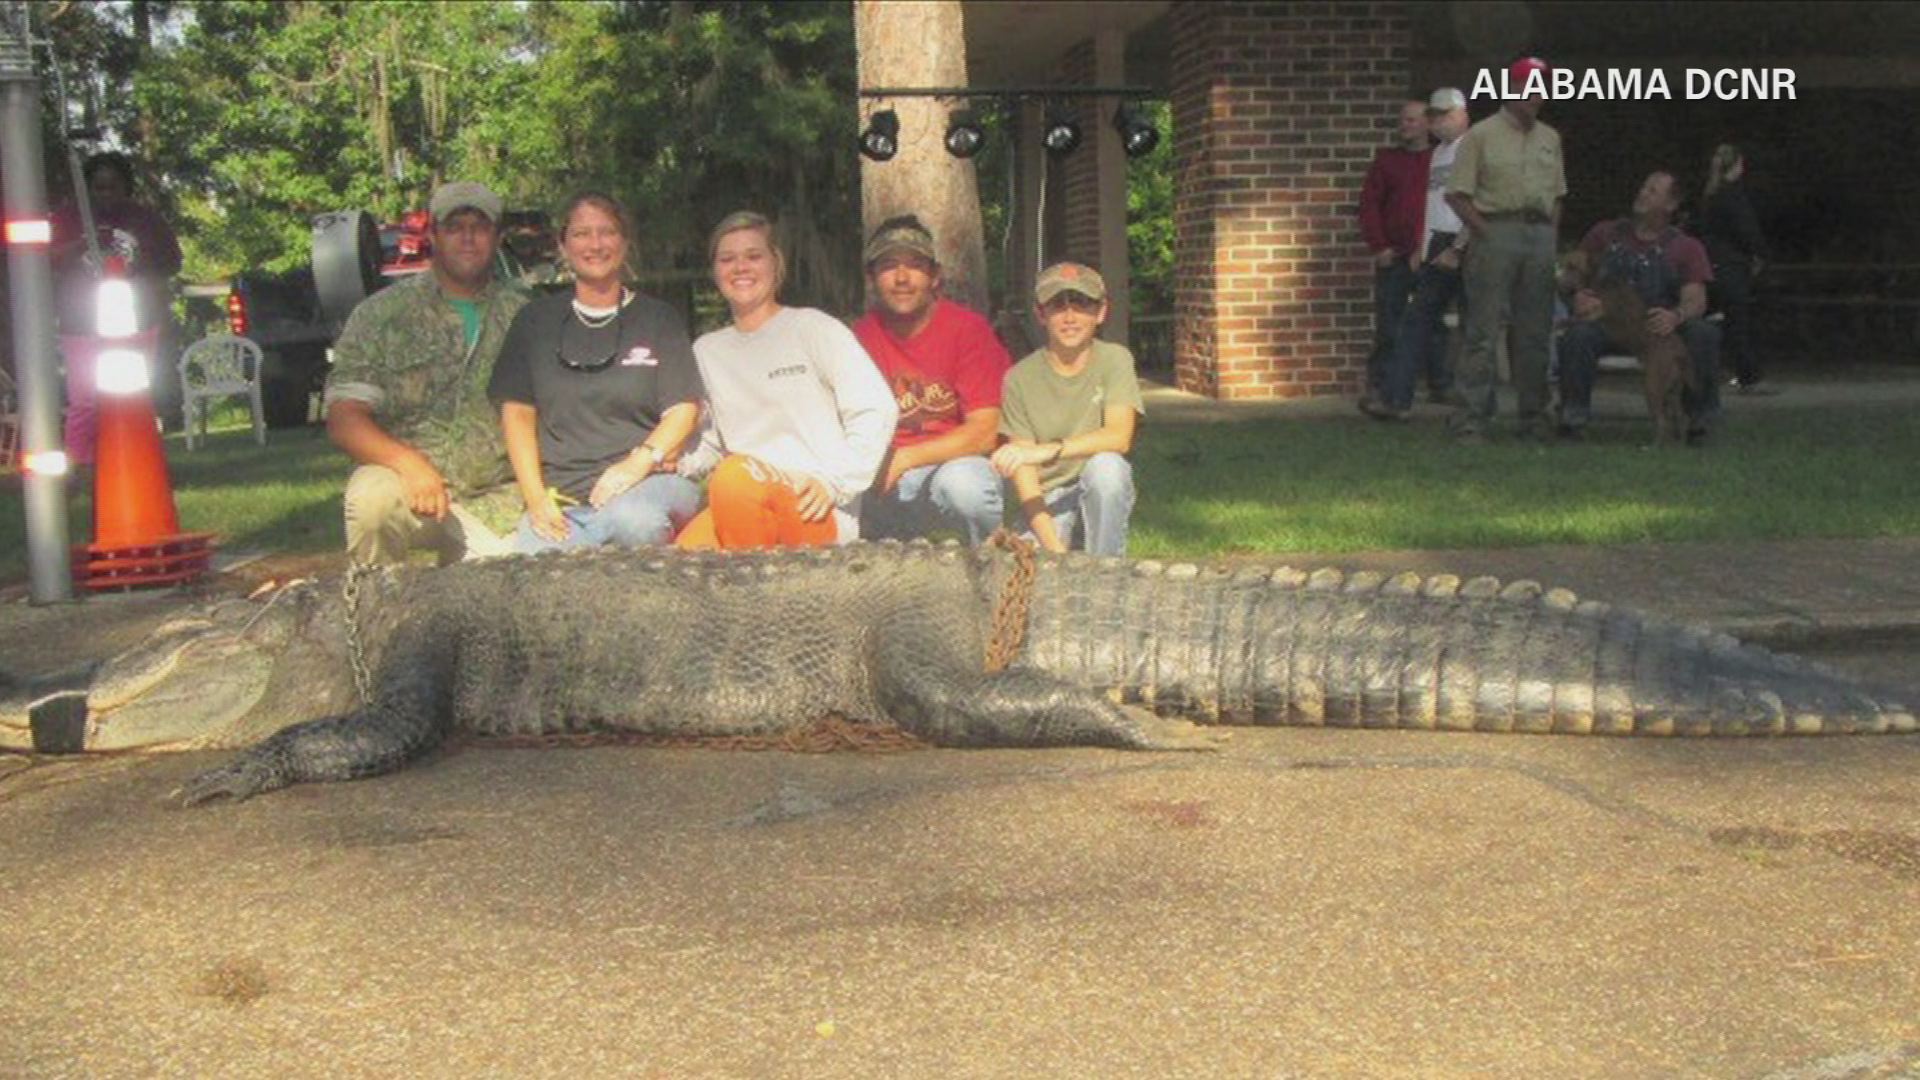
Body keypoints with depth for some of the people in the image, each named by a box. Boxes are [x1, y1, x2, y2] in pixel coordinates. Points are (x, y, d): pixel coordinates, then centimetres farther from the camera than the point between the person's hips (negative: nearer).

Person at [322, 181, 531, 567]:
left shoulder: (522, 314, 12)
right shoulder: (381, 314, 4)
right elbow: (343, 418, -4)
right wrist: (408, 461, -24)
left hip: (501, 499, 2)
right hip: (415, 484, -2)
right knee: (373, 493, -35)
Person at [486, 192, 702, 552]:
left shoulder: (659, 320, 14)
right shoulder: (536, 321, 18)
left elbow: (684, 409, 5)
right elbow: (517, 412, 12)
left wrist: (639, 462, -15)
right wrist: (535, 496, -3)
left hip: (643, 485, 0)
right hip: (560, 497, 1)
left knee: (632, 519, -38)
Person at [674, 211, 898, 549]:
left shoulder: (813, 328, 7)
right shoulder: (706, 350, 23)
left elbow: (877, 410, 0)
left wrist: (834, 480, -12)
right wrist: (678, 462, -1)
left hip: (818, 515, -3)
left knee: (735, 475, -36)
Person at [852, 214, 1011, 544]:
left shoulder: (967, 328, -8)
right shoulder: (862, 337, 2)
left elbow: (984, 433, -13)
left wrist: (903, 459, -19)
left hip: (960, 463, -3)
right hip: (887, 481, 3)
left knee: (961, 480, -36)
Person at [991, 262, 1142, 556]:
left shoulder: (1114, 359, -5)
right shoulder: (1021, 378, -6)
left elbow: (1119, 437, -21)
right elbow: (1024, 472, -11)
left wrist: (1048, 451, -36)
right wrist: (1054, 547, -23)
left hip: (1102, 493, 1)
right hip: (1049, 498, 0)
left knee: (1105, 465, -32)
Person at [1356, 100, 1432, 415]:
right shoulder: (1387, 159, 10)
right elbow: (1369, 203, 6)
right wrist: (1378, 246, -5)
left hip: (1430, 258, 0)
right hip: (1393, 258, 0)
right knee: (1388, 328, -3)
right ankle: (1376, 391, 0)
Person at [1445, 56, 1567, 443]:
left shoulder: (1549, 138, 17)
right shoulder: (1482, 135, 0)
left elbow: (1557, 194, 23)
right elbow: (1457, 194, -4)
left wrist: (1550, 235, 9)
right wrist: (1486, 233, -11)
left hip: (1540, 235, 5)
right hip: (1495, 231, -5)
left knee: (1535, 333, 7)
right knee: (1483, 329, -8)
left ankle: (1534, 417, 14)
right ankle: (1470, 419, -8)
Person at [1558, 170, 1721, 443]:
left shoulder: (1686, 248, 9)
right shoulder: (1605, 234, 15)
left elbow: (1695, 300, -5)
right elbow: (1575, 275, 13)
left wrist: (1676, 316, -30)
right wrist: (1579, 295, -13)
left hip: (1657, 326, 0)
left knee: (1704, 333, -29)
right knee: (1577, 335, -35)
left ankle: (1696, 415, -10)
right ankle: (1574, 414, -17)